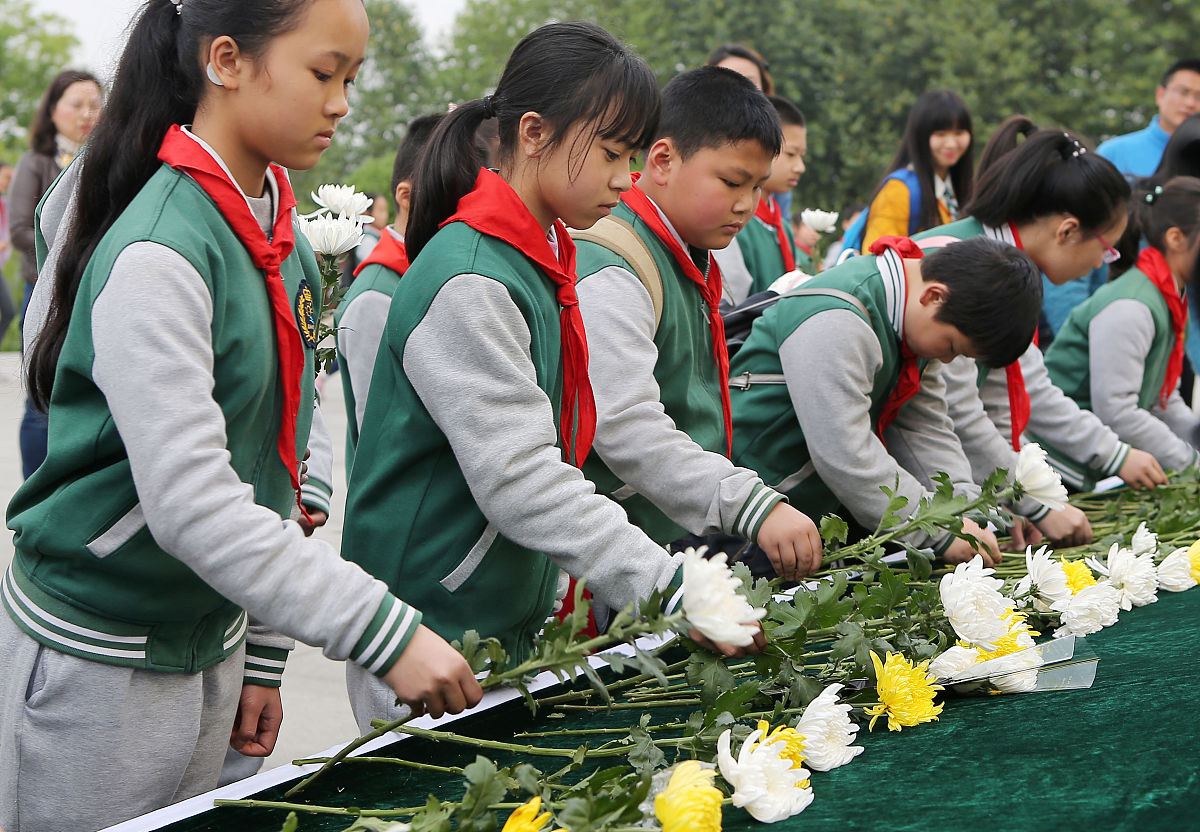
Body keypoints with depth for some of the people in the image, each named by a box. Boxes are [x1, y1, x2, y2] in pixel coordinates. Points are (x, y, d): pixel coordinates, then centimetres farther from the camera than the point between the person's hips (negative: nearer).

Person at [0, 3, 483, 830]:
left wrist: (263, 660, 10)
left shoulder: (283, 243, 5)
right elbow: (189, 505, -28)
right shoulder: (160, 255, -21)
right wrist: (386, 633, -30)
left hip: (209, 652, 7)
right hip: (96, 662, -7)